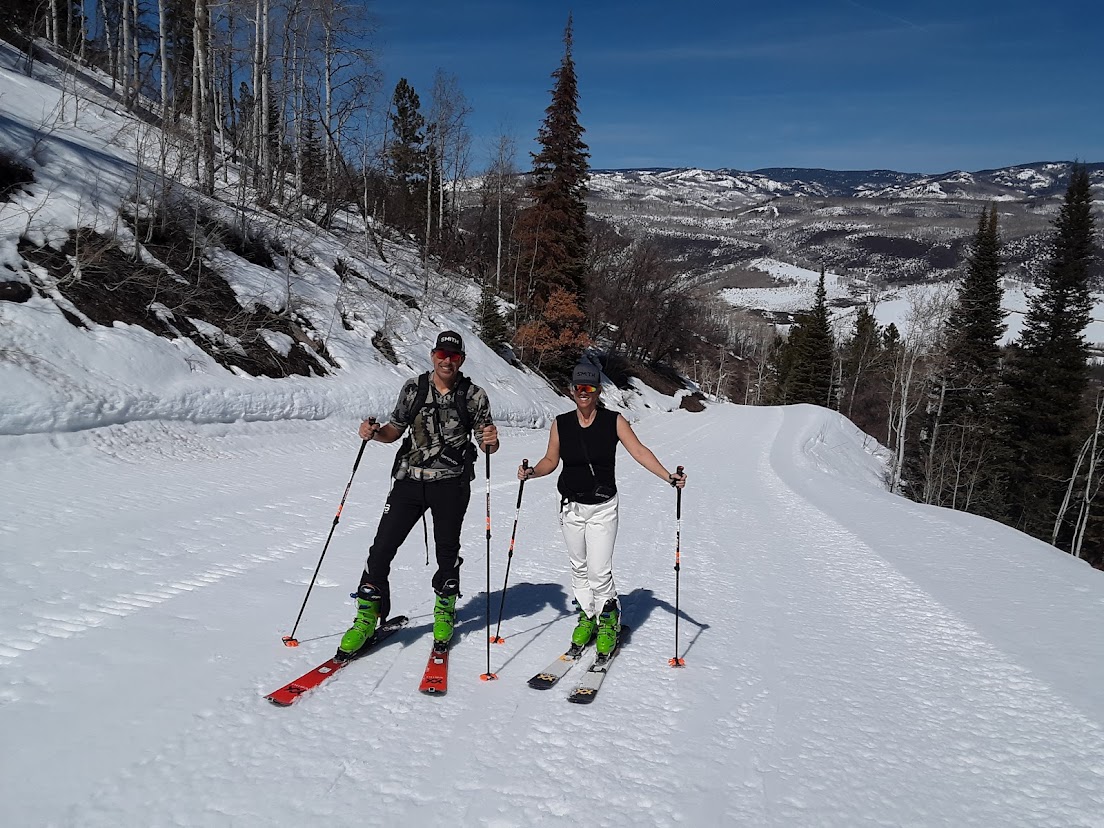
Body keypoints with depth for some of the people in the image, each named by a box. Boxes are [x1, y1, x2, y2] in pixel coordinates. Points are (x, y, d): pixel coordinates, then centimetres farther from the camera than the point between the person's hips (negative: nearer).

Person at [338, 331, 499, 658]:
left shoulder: (475, 396, 0)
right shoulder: (413, 388, 4)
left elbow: (487, 446, 3)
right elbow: (395, 430, 11)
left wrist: (491, 442, -20)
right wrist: (374, 433, -9)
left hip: (451, 484, -1)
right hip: (409, 480, 1)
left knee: (447, 551, 10)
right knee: (382, 547, -3)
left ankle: (444, 610, 34)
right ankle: (368, 616, 12)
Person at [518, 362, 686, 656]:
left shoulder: (614, 421, -6)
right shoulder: (560, 424, 0)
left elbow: (640, 451, -11)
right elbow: (550, 461, 9)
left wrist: (669, 477, -21)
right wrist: (531, 472, -11)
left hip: (603, 508, -3)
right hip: (571, 507, 3)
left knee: (599, 572, -7)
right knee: (579, 567, 13)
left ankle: (609, 621, 17)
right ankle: (587, 617, 33)